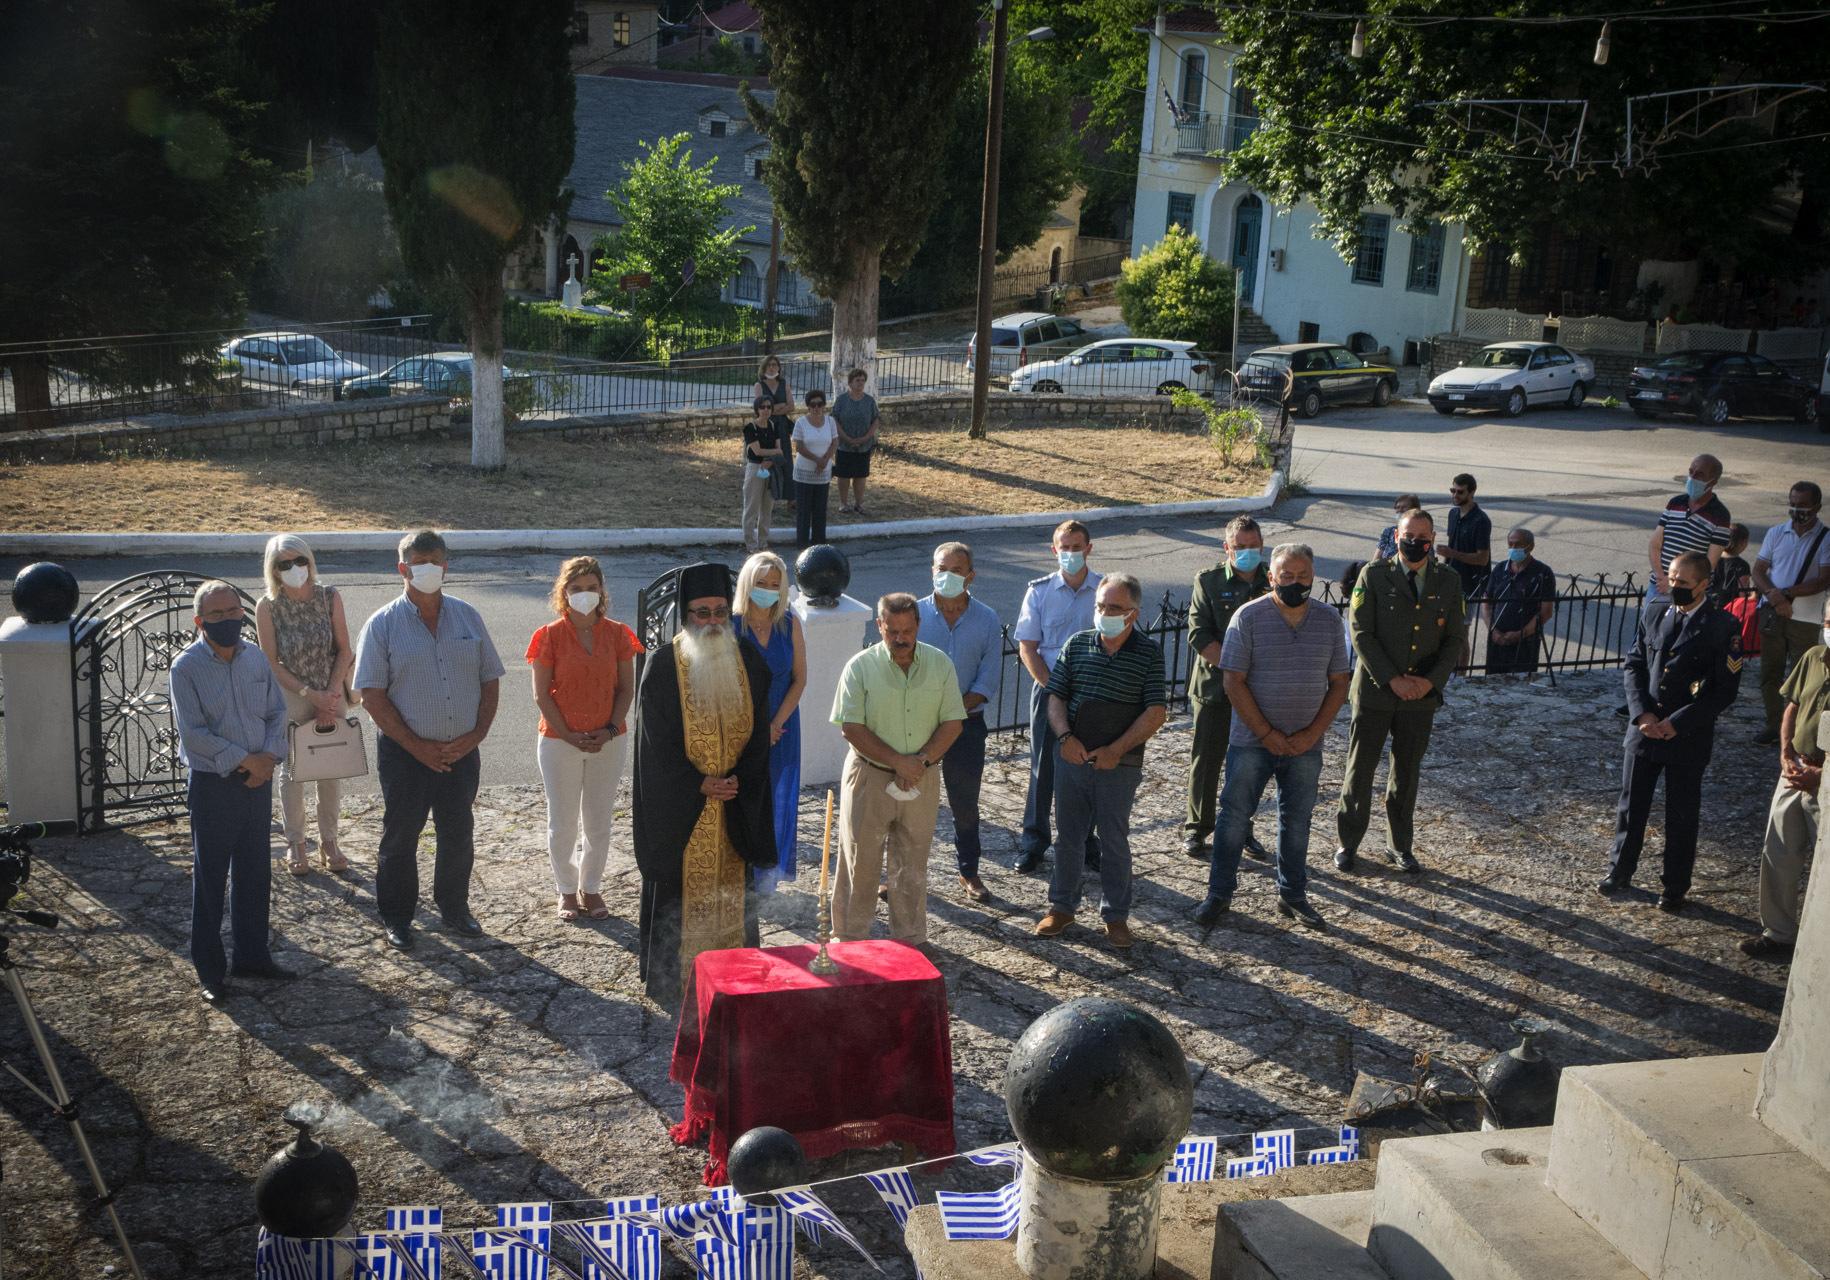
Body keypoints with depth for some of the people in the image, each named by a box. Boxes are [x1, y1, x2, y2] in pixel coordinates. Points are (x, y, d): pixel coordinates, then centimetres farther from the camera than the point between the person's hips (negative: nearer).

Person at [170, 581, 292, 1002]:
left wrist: (269, 755, -8)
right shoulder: (186, 666, -10)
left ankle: (253, 956, 28)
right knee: (210, 879, 3)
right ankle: (210, 971, 14)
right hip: (212, 783, -5)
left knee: (255, 873, 14)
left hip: (257, 780, 5)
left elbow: (277, 711, 9)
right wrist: (244, 760, -17)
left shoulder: (256, 658, 5)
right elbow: (192, 732, -14)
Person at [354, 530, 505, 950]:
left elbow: (490, 680, 8)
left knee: (459, 835, 12)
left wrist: (476, 734, -5)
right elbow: (372, 696, -9)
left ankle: (453, 907, 31)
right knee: (400, 836, 8)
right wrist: (416, 746, -13)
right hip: (405, 753, -3)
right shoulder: (383, 624, -6)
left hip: (461, 750, 3)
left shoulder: (467, 617, 5)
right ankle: (395, 917, 23)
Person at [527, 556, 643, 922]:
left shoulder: (616, 634, 0)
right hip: (559, 741, -1)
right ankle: (566, 890, 24)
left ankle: (591, 887, 26)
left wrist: (610, 729, -10)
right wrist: (569, 735, -12)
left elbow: (627, 688, 3)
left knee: (599, 822, 10)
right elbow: (541, 694, -5)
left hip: (609, 742, 2)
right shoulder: (550, 636, -5)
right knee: (562, 823, 7)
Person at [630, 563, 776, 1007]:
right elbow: (657, 741, -8)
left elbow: (758, 733, 3)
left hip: (737, 802, 3)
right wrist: (700, 785, -12)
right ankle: (671, 981, 15)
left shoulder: (749, 661, 2)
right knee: (679, 891, 4)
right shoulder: (663, 666, -8)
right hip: (677, 802, -3)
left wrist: (736, 781, -9)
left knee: (732, 888, 9)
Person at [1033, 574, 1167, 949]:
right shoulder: (1077, 644, 2)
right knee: (1067, 833, 11)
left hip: (1119, 764, -2)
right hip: (1072, 756, 2)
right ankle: (1062, 906, 26)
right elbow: (1056, 696, 6)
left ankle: (1116, 915, 21)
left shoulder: (1149, 653, -5)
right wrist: (1065, 737, -11)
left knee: (1115, 840, 7)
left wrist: (1116, 750, -15)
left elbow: (1156, 713, -8)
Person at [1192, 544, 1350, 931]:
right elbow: (1234, 681, -10)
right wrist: (1267, 733, -13)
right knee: (1234, 818, 2)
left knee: (1297, 820, 12)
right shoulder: (1249, 617, -9)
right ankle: (1219, 894, 14)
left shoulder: (1328, 620, 2)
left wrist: (1313, 733, -7)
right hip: (1252, 741, -3)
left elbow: (1338, 683, 5)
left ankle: (1293, 895, 26)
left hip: (1305, 744, 3)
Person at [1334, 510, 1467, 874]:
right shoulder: (1373, 576, -4)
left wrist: (1431, 680, -9)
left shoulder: (1448, 581, 4)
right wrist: (1392, 679, -15)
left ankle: (1399, 845, 25)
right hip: (1374, 692, -2)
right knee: (1360, 769, 3)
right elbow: (1361, 633, -8)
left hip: (1422, 694, 2)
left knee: (1407, 774, 12)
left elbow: (1456, 637, 5)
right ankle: (1348, 842, 17)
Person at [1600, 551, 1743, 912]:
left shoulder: (1723, 628, -11)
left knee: (1681, 815, 8)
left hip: (1688, 737, -4)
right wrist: (1642, 713, -8)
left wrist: (1676, 723, -15)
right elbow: (1633, 665, 7)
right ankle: (1620, 870, 31)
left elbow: (1725, 689, -11)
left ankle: (1676, 887, 22)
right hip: (1644, 730, 4)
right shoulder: (1655, 617, 4)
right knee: (1631, 805, 14)